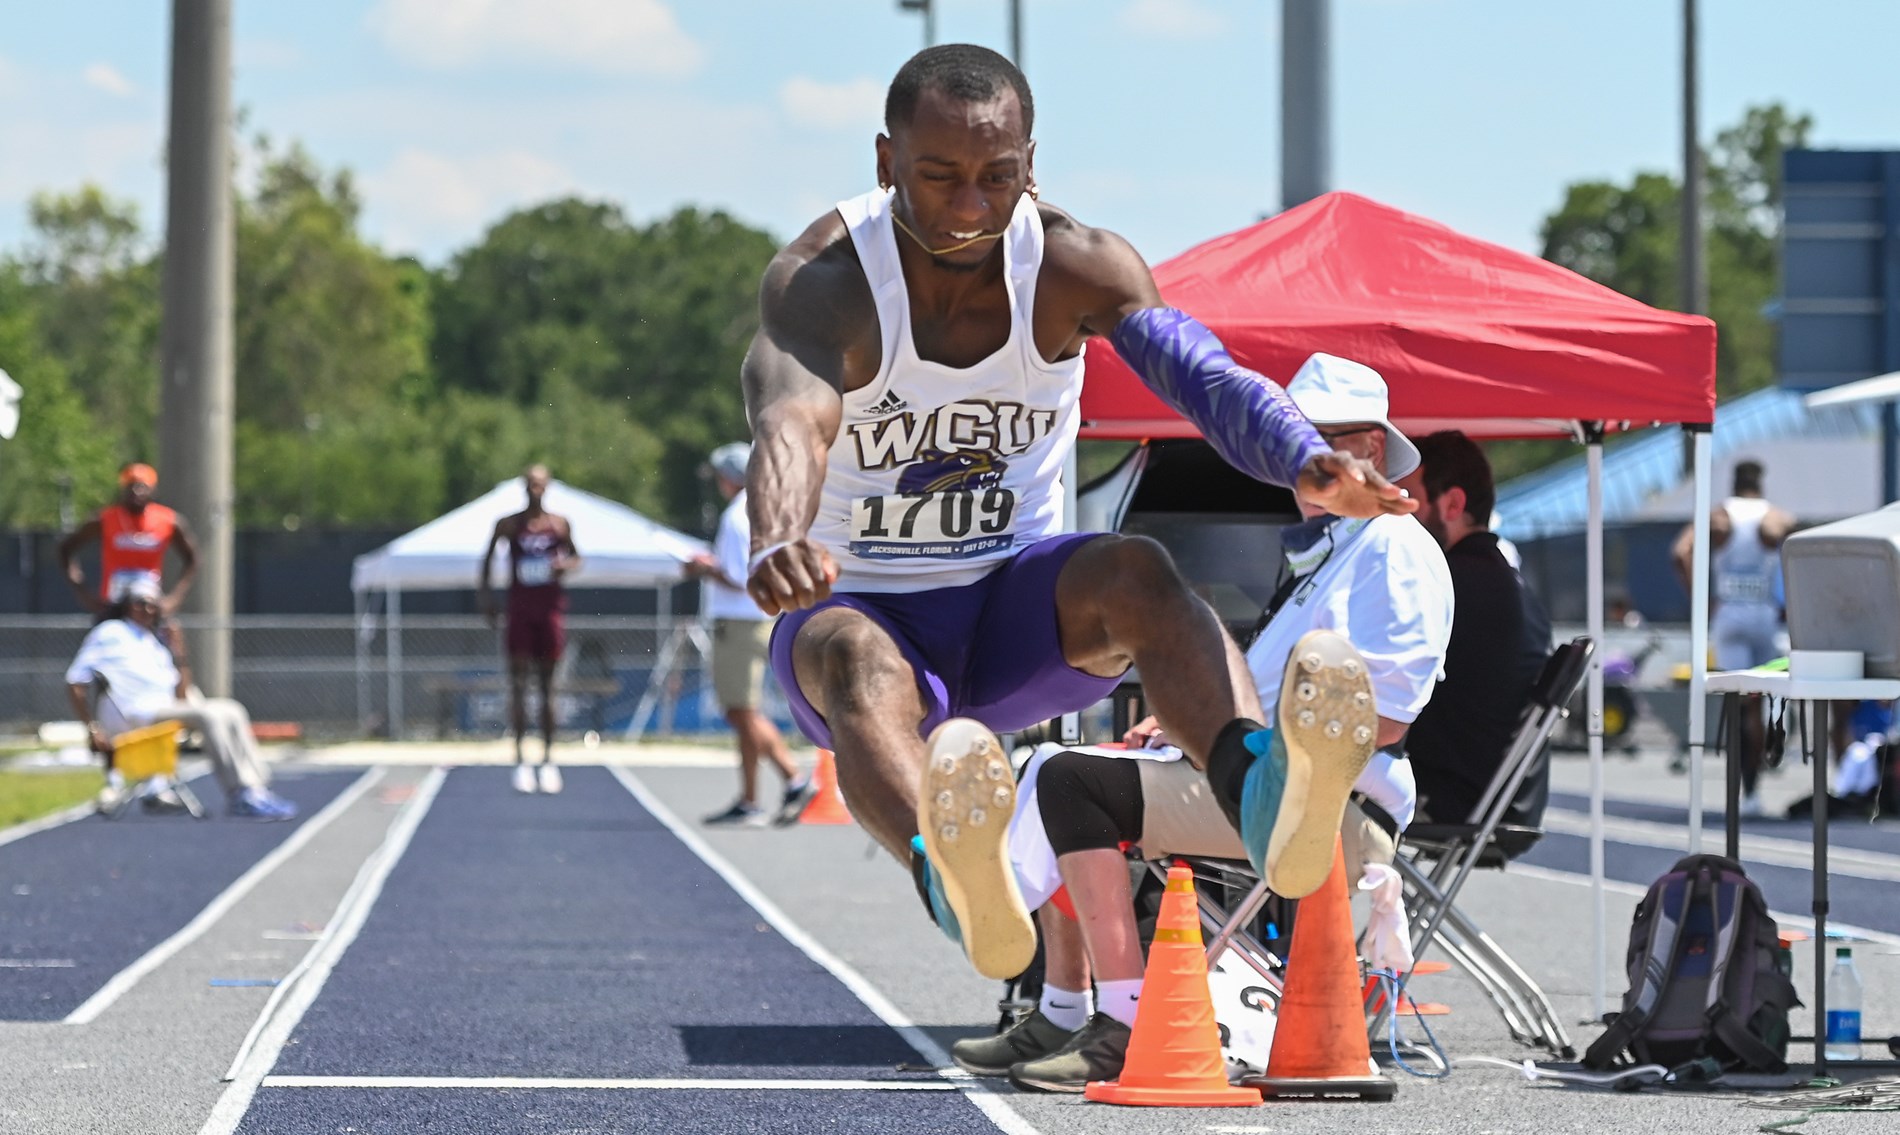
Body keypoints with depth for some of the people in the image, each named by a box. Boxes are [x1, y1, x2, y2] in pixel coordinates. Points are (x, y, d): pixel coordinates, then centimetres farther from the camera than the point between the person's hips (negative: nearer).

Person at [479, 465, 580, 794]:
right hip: (520, 607, -1)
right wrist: (484, 590, 4)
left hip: (550, 606, 1)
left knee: (547, 685, 4)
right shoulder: (508, 525, 1)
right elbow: (488, 557, 13)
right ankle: (520, 759, -4)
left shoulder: (560, 525, 3)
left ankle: (548, 758, 9)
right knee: (518, 683, -6)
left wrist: (566, 564, -8)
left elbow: (575, 557, 14)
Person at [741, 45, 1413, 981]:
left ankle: (1263, 797, -59)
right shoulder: (821, 280, -19)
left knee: (1133, 570, -31)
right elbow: (792, 420, -40)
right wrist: (778, 544, -64)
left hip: (1016, 603, 3)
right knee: (860, 660, -38)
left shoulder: (1077, 268, -11)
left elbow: (1203, 375, -28)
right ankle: (953, 882, -72)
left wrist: (1305, 464, -50)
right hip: (860, 604, -2)